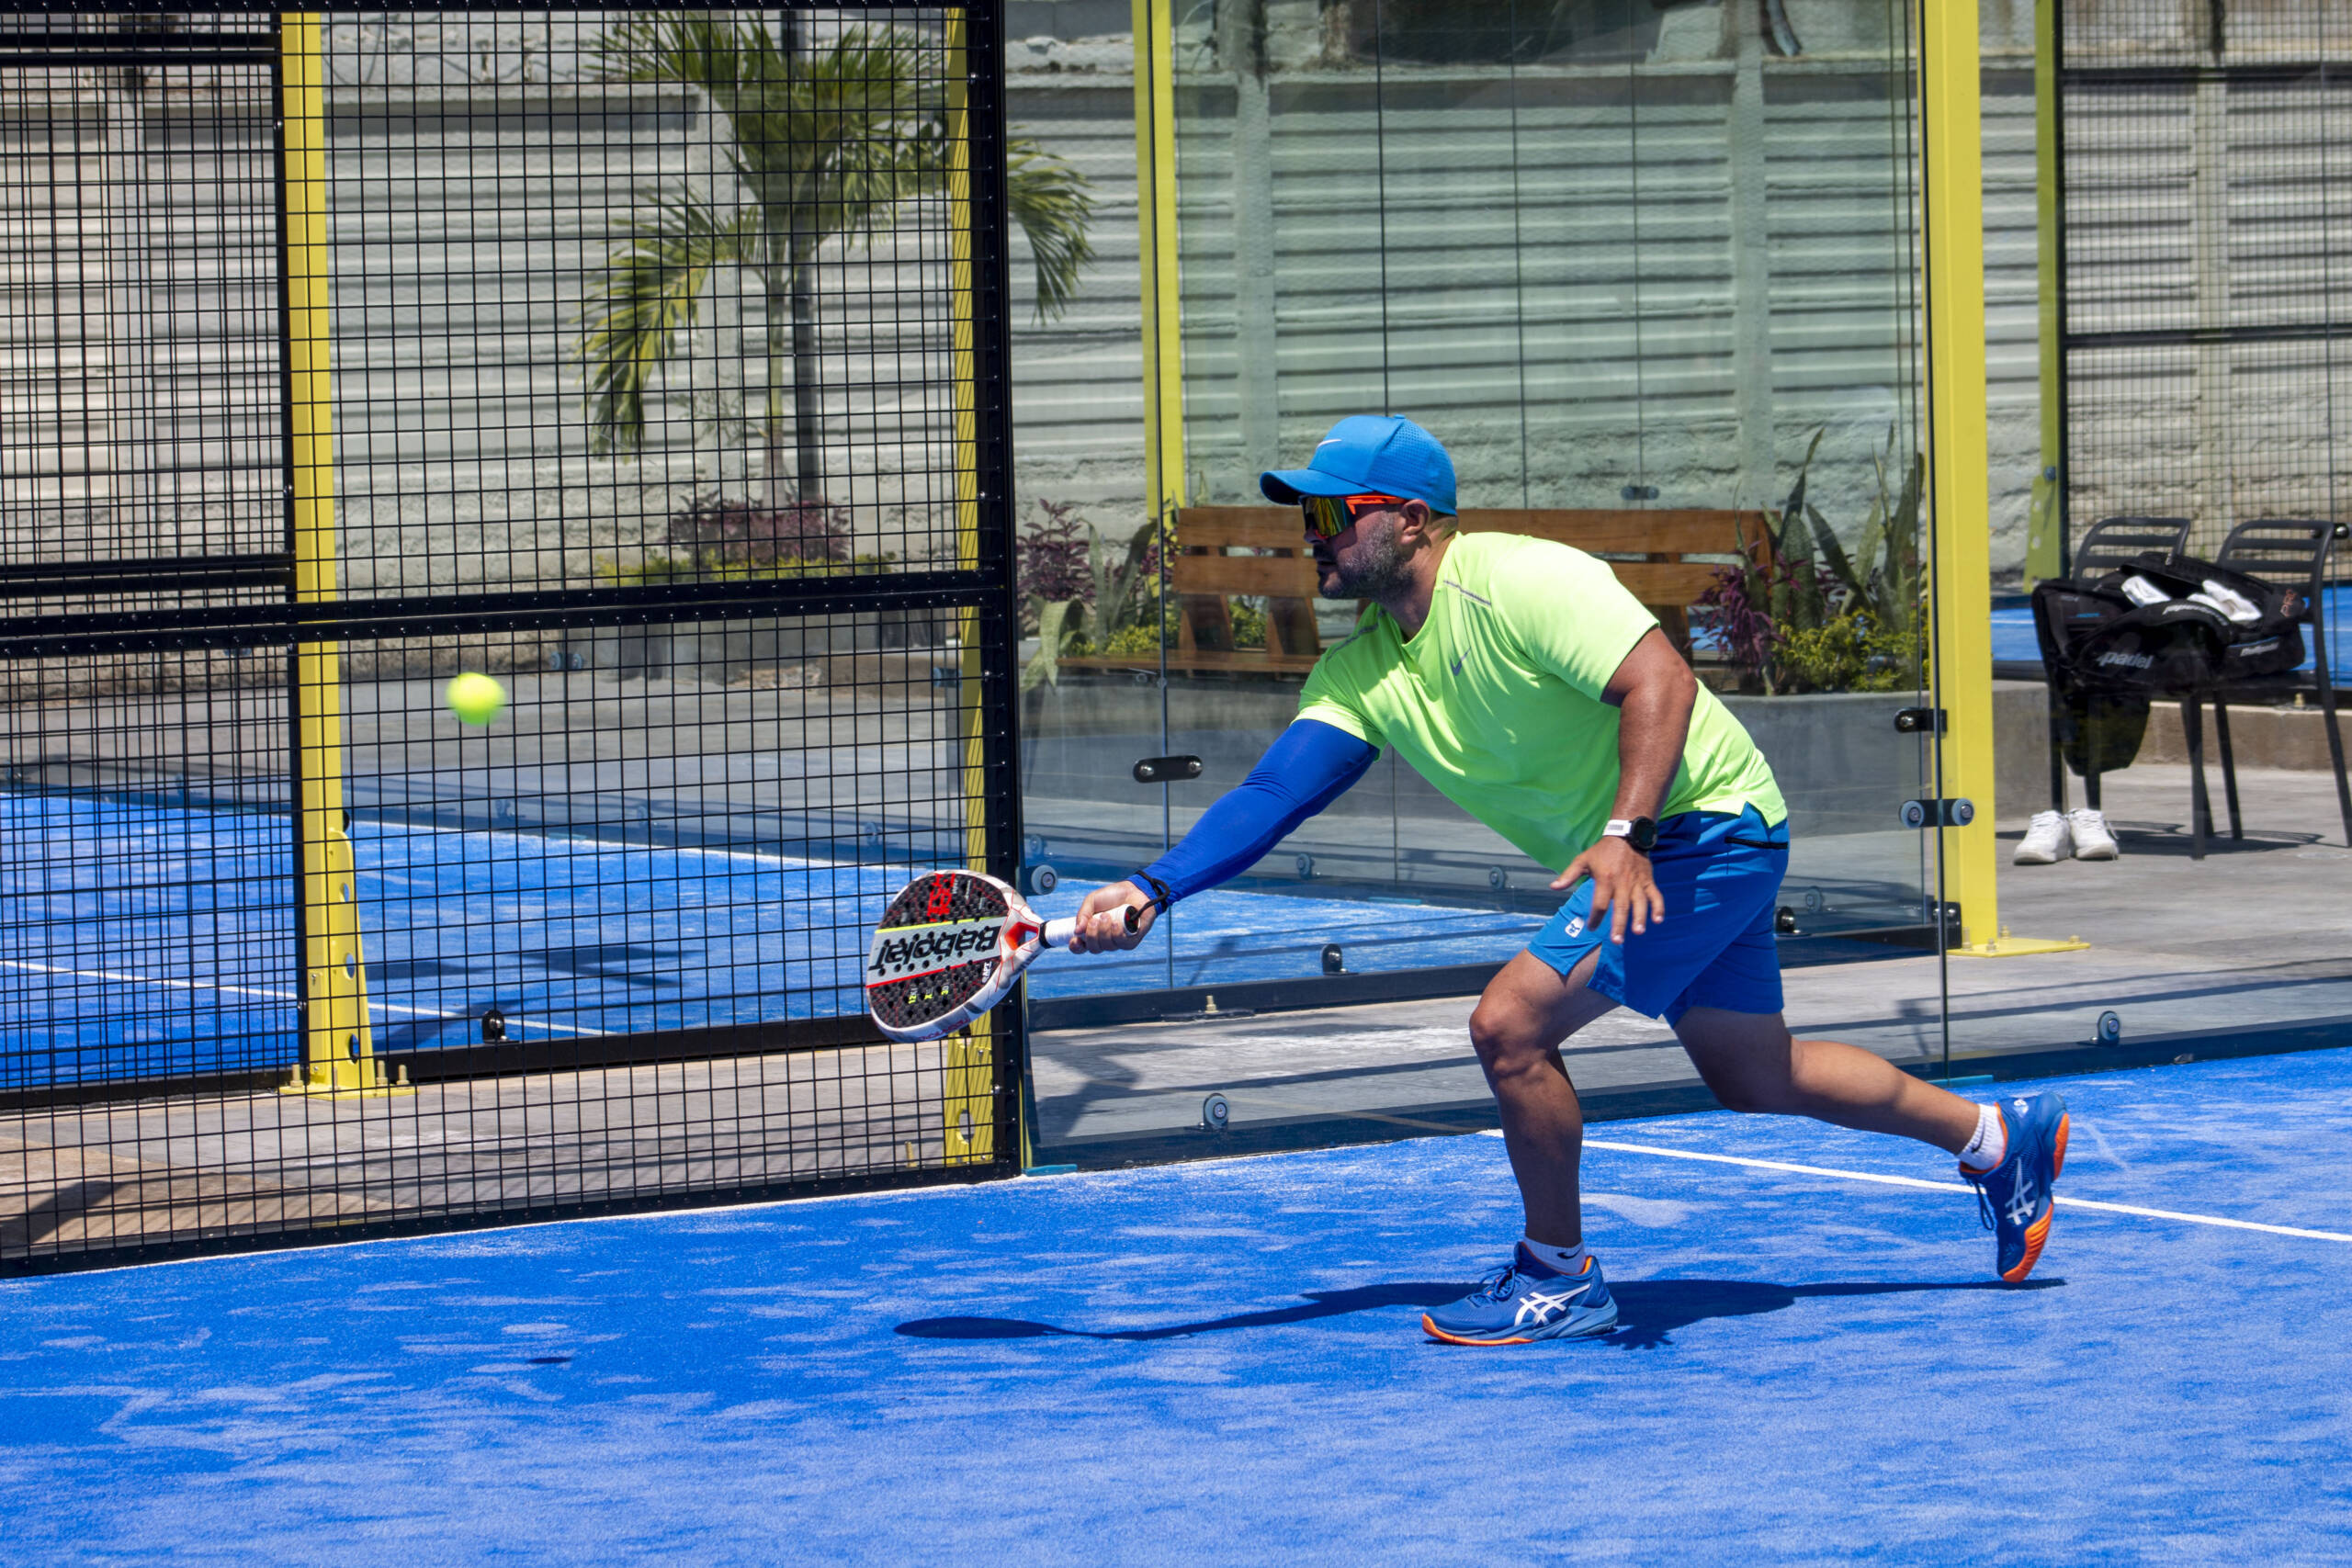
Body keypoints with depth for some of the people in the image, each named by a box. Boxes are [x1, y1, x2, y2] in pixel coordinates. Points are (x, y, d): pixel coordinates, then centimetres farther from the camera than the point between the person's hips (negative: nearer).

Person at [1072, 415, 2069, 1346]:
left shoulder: (1518, 582, -21)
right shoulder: (1359, 675, 3)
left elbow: (1661, 680, -29)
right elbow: (1271, 794, -5)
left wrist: (1625, 832, -39)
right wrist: (1151, 893, -18)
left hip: (1704, 823, -9)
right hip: (1633, 857, 9)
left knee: (1510, 1024, -18)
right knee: (1753, 1078, 18)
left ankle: (1559, 1277, -1)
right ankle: (2000, 1138, 36)